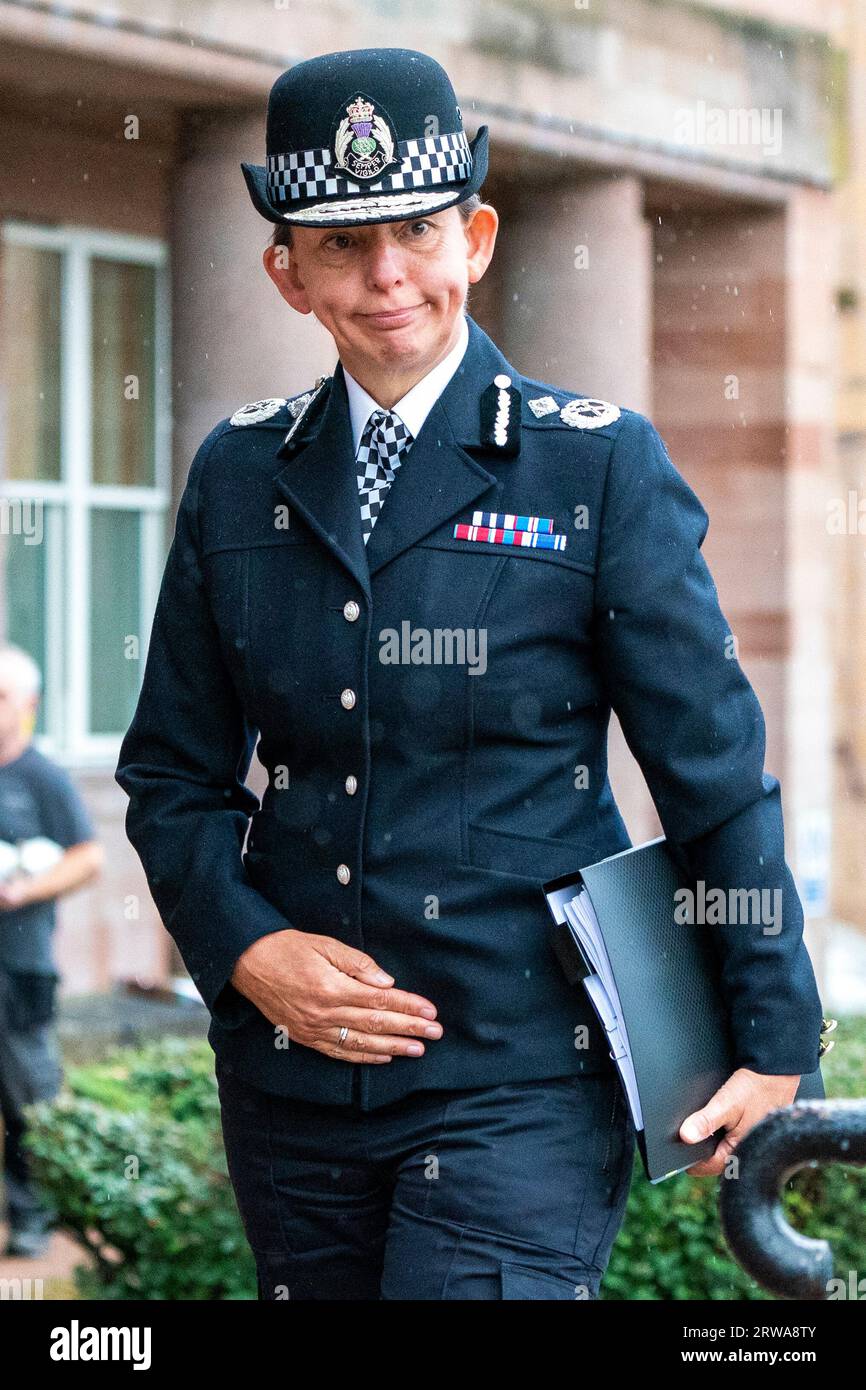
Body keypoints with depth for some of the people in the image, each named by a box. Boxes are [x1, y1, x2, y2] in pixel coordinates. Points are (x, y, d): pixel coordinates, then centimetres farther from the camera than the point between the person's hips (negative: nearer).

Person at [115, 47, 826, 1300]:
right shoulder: (238, 476, 7)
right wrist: (243, 950, -6)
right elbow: (174, 773, 12)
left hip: (519, 1086, -4)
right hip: (289, 1079, 4)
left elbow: (716, 769, -1)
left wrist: (777, 1047, 1)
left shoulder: (601, 465, -3)